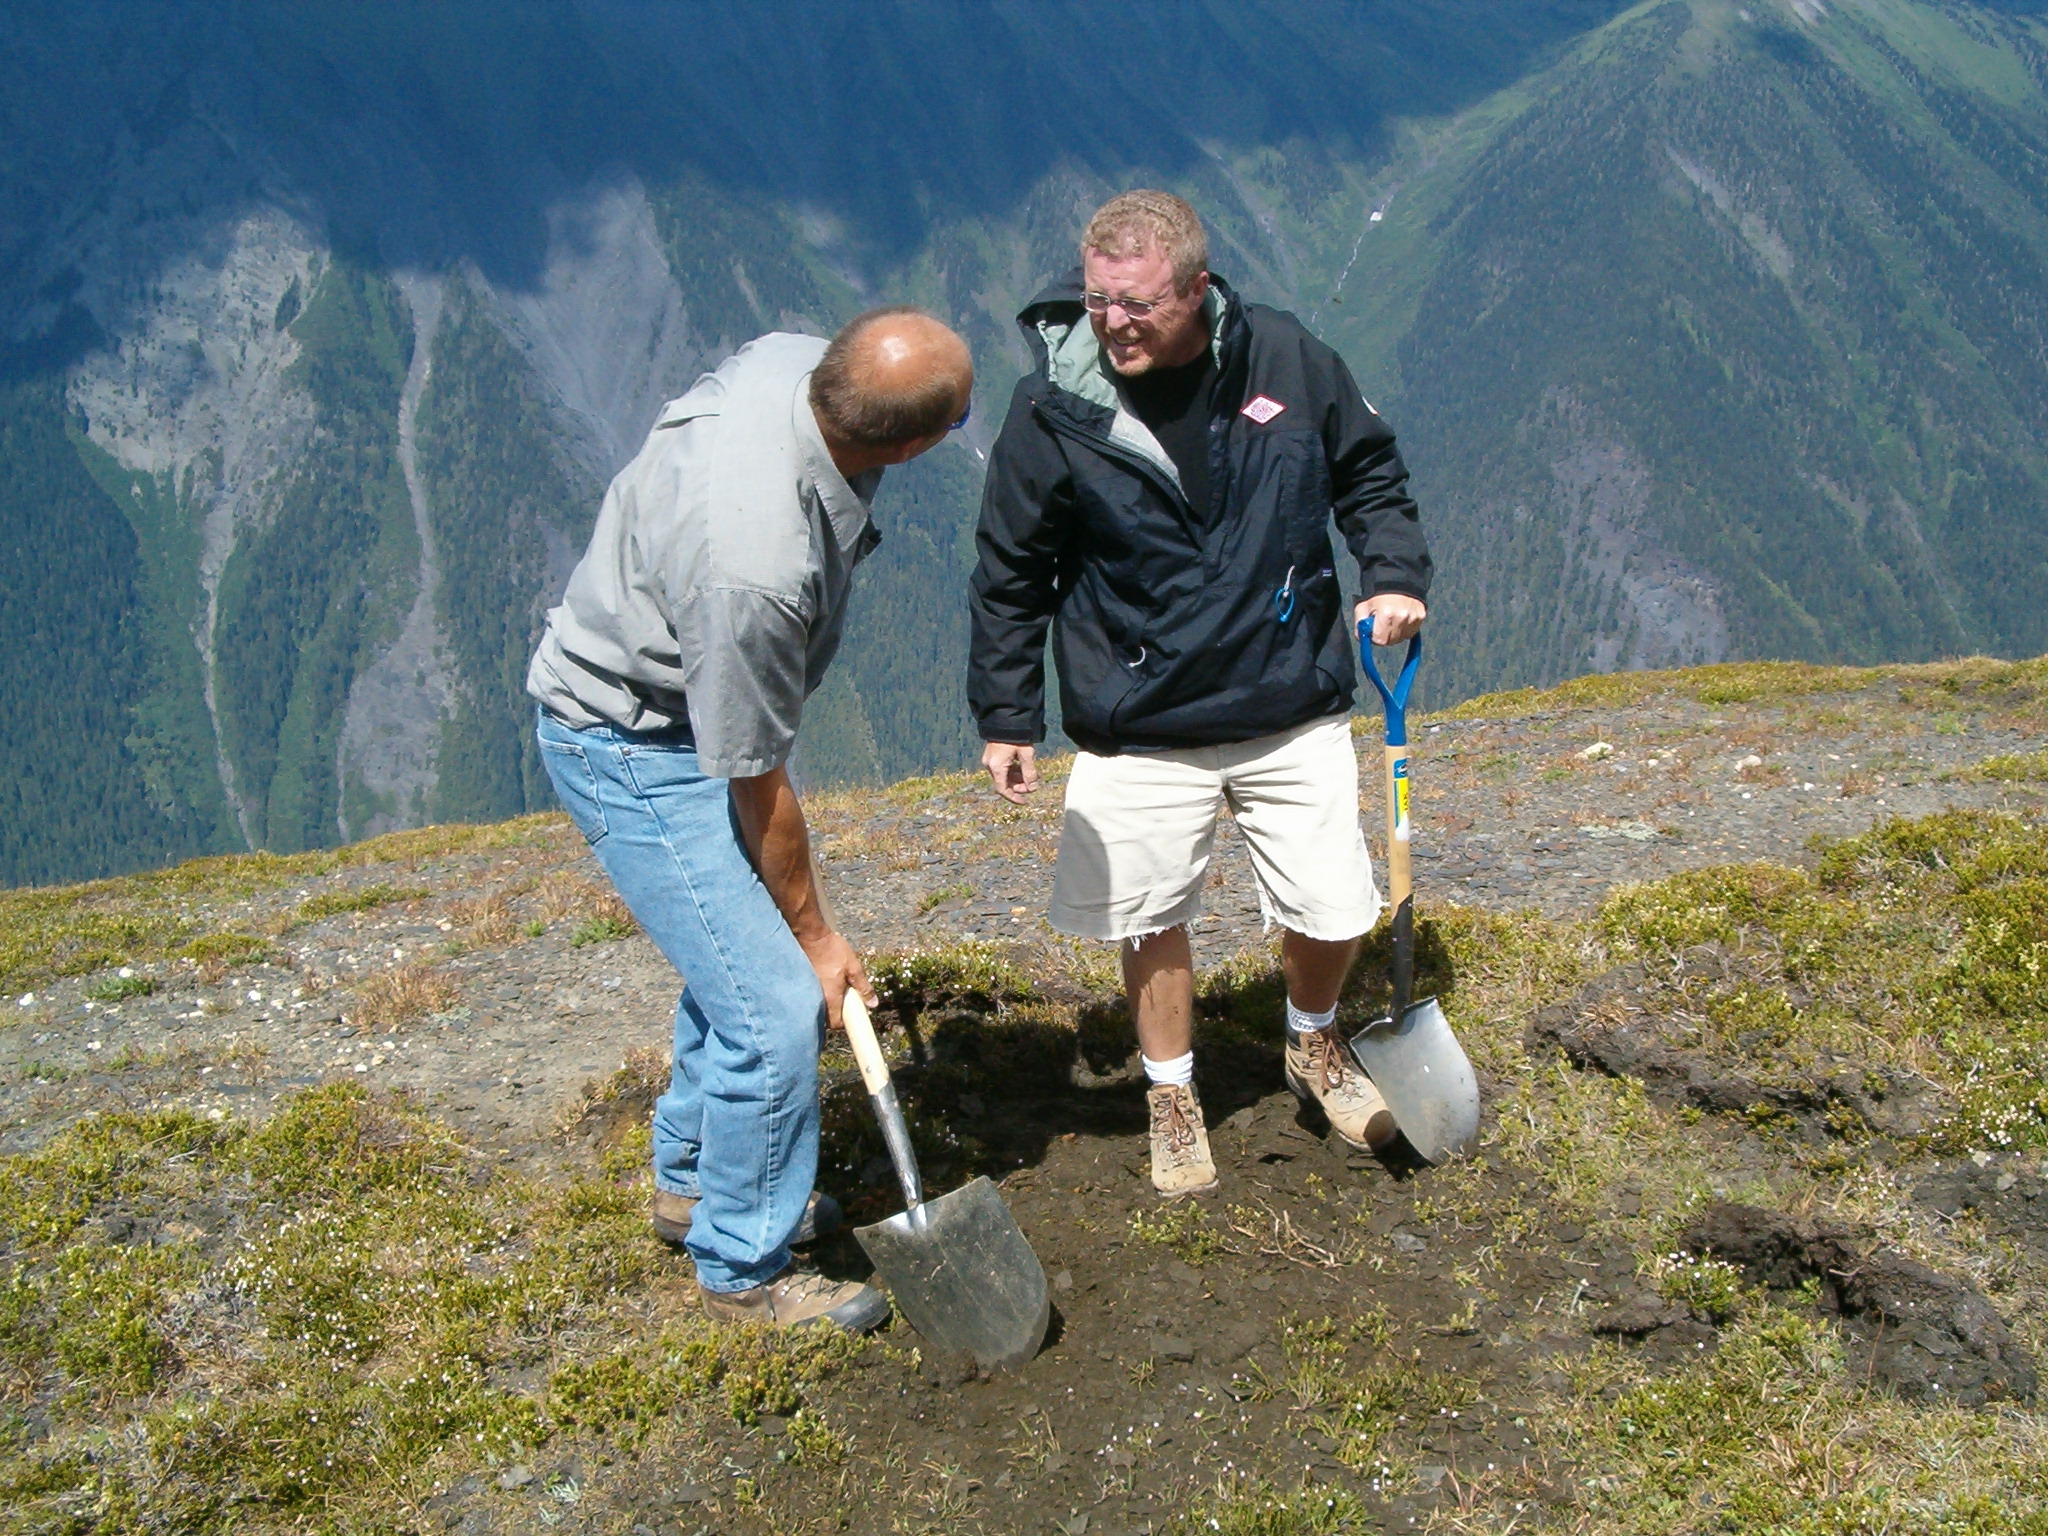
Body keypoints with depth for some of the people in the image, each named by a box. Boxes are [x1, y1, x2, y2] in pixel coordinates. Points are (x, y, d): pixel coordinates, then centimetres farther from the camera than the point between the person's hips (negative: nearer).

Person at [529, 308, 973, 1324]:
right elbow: (755, 784, -25)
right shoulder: (754, 566, -39)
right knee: (775, 1006, -9)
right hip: (632, 751, -9)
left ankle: (692, 1182, 41)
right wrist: (816, 934, -10)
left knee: (747, 953, 21)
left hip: (689, 700, 9)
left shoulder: (792, 359, -17)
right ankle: (745, 1269, 12)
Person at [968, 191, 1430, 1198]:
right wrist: (1006, 716, 0)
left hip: (1295, 710, 2)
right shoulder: (1054, 410, -12)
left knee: (1334, 913, 6)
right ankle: (1173, 1098, 34)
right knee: (1153, 923, 8)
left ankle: (1312, 1044, 39)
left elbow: (1369, 472, 10)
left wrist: (1395, 575, -5)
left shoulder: (1287, 360, -7)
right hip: (1140, 728, -1)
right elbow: (1009, 575, -1)